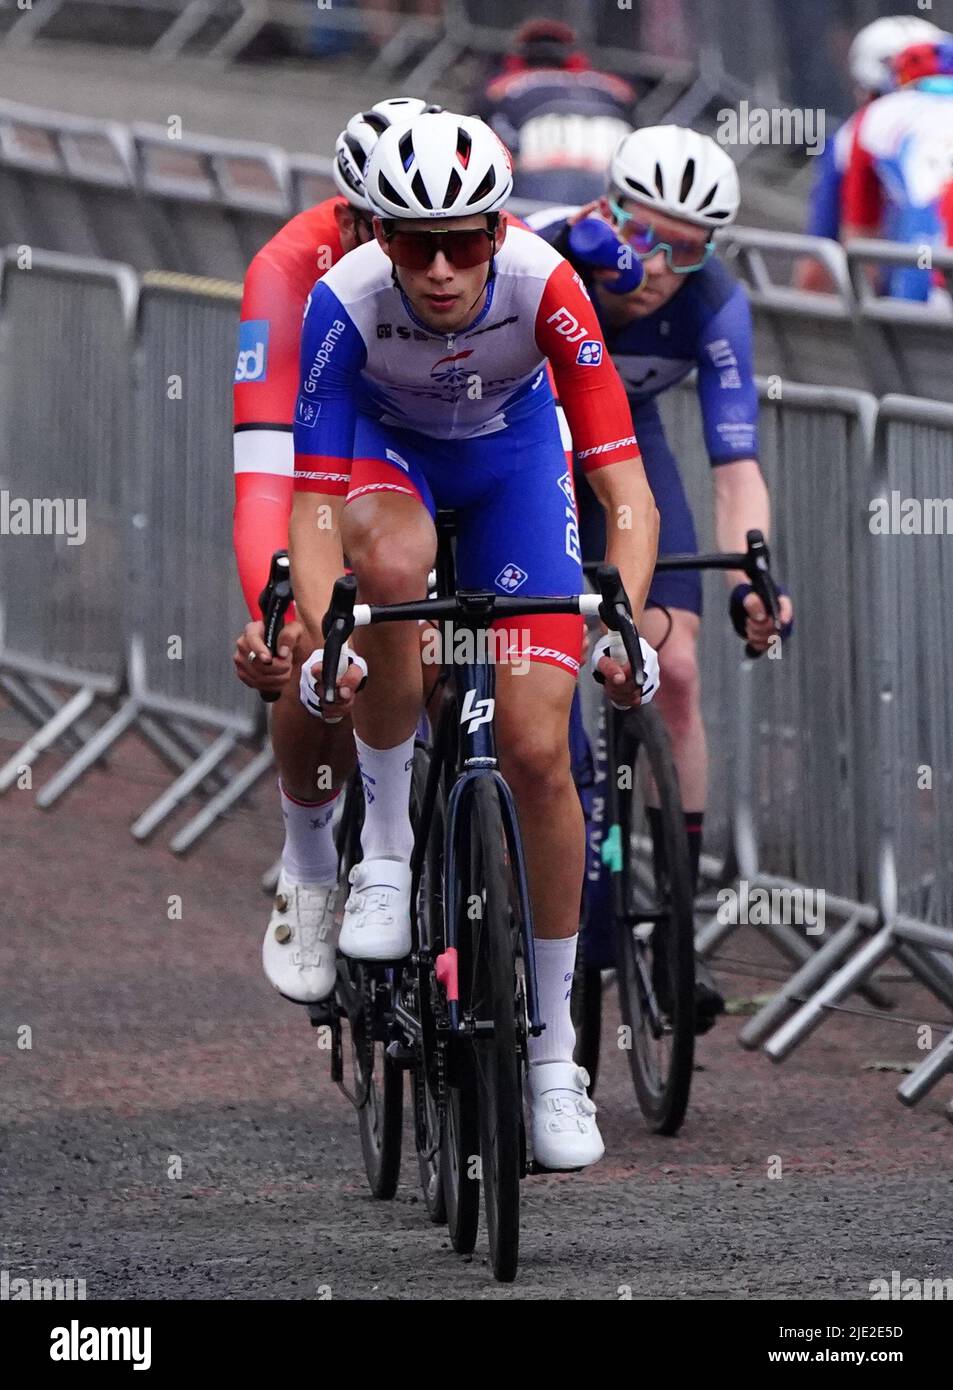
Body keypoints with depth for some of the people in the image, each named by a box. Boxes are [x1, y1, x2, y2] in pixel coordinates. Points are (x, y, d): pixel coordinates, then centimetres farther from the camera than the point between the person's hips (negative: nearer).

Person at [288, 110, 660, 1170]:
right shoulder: (347, 302, -34)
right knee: (394, 563, -39)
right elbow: (310, 509, -36)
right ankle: (385, 843, -17)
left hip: (511, 451, 1)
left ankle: (554, 1057, 5)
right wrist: (321, 642, -53)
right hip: (385, 442, -1)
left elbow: (626, 491, -35)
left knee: (537, 750, -9)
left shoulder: (544, 287, -34)